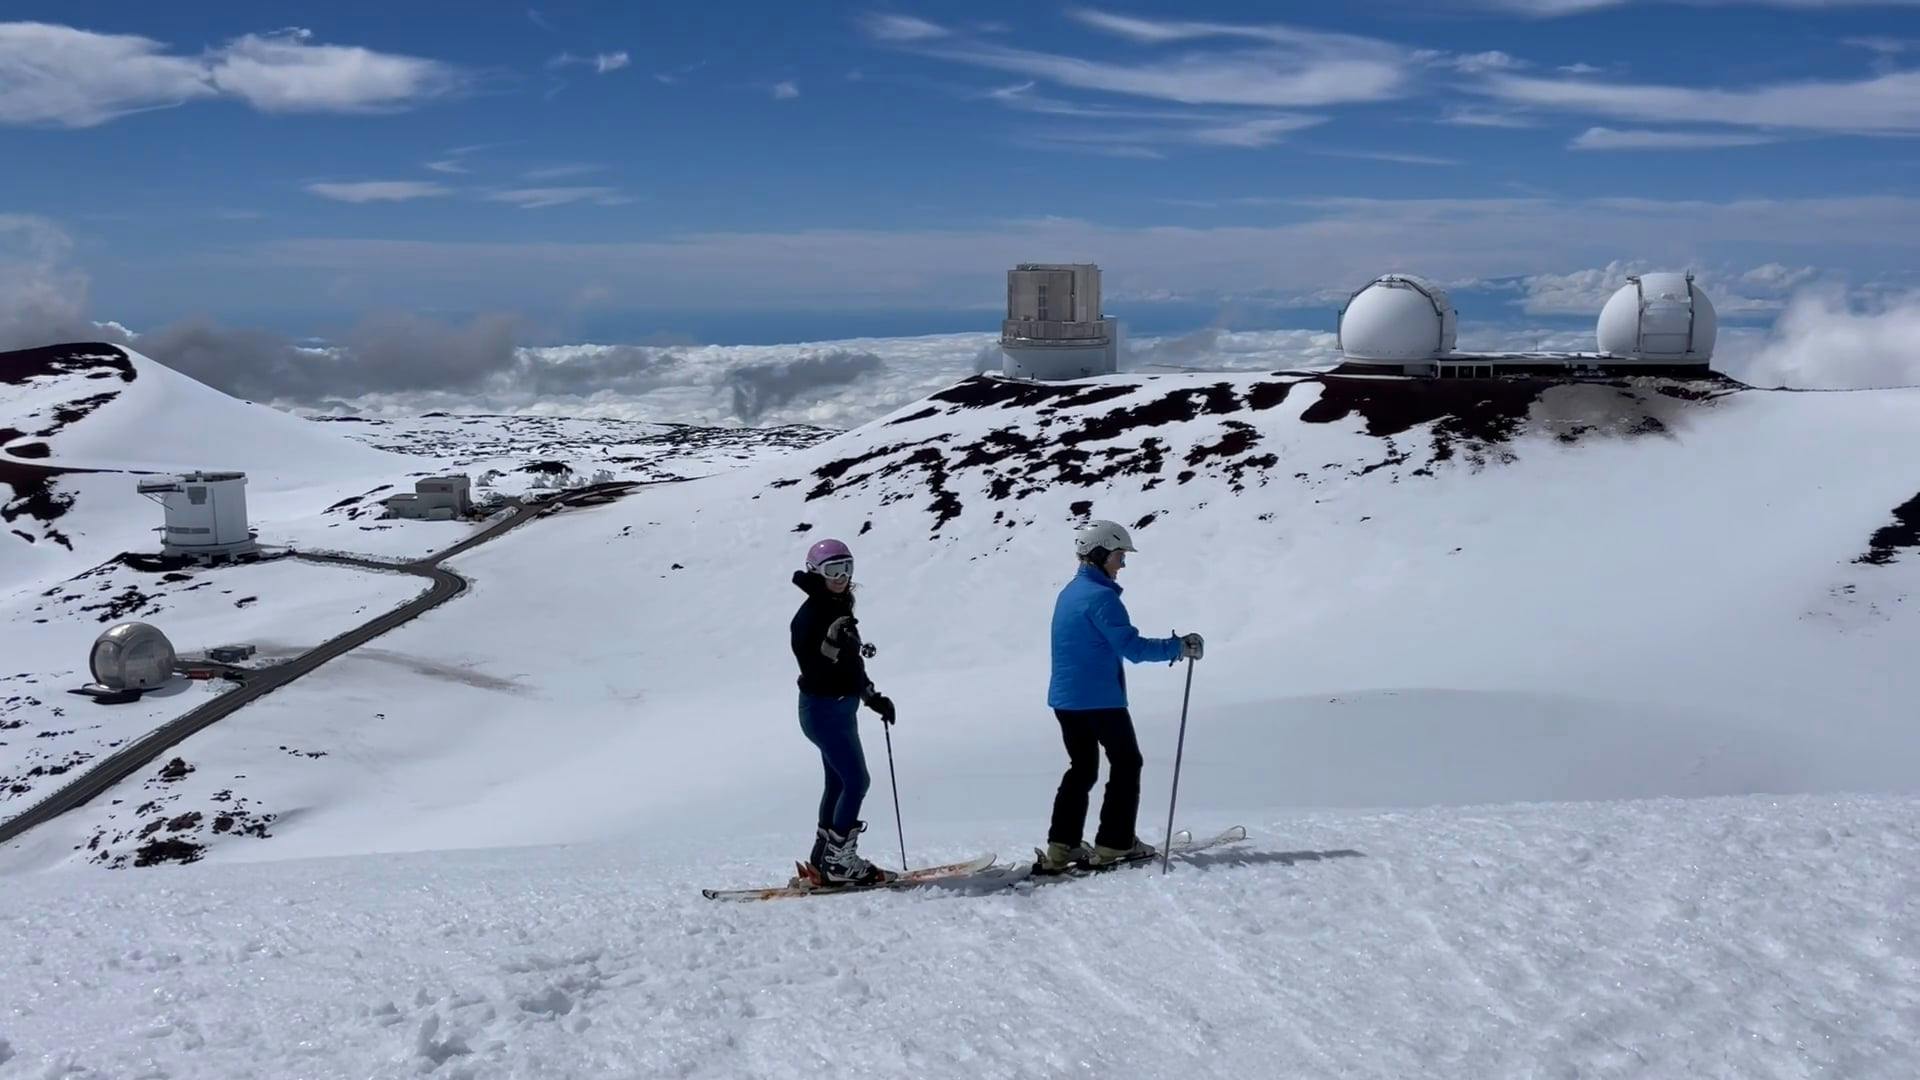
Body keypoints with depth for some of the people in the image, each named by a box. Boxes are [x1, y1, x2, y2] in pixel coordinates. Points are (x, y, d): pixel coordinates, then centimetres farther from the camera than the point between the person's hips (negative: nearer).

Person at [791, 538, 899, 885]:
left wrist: (872, 697, 18)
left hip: (842, 708, 10)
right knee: (856, 780, -11)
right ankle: (840, 861, -5)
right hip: (823, 710, -10)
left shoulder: (841, 610, 12)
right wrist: (832, 642, -35)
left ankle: (823, 860, 22)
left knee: (838, 783, 13)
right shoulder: (811, 614, -15)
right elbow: (811, 666, -22)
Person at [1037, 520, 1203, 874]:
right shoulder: (1100, 596, -16)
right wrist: (1178, 646, -11)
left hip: (1064, 698, 9)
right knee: (1126, 764, 6)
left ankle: (1061, 848, 8)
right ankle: (1113, 844, 5)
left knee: (1081, 769, 14)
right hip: (1100, 699, -9)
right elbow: (1132, 648, -21)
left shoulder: (1069, 593, 14)